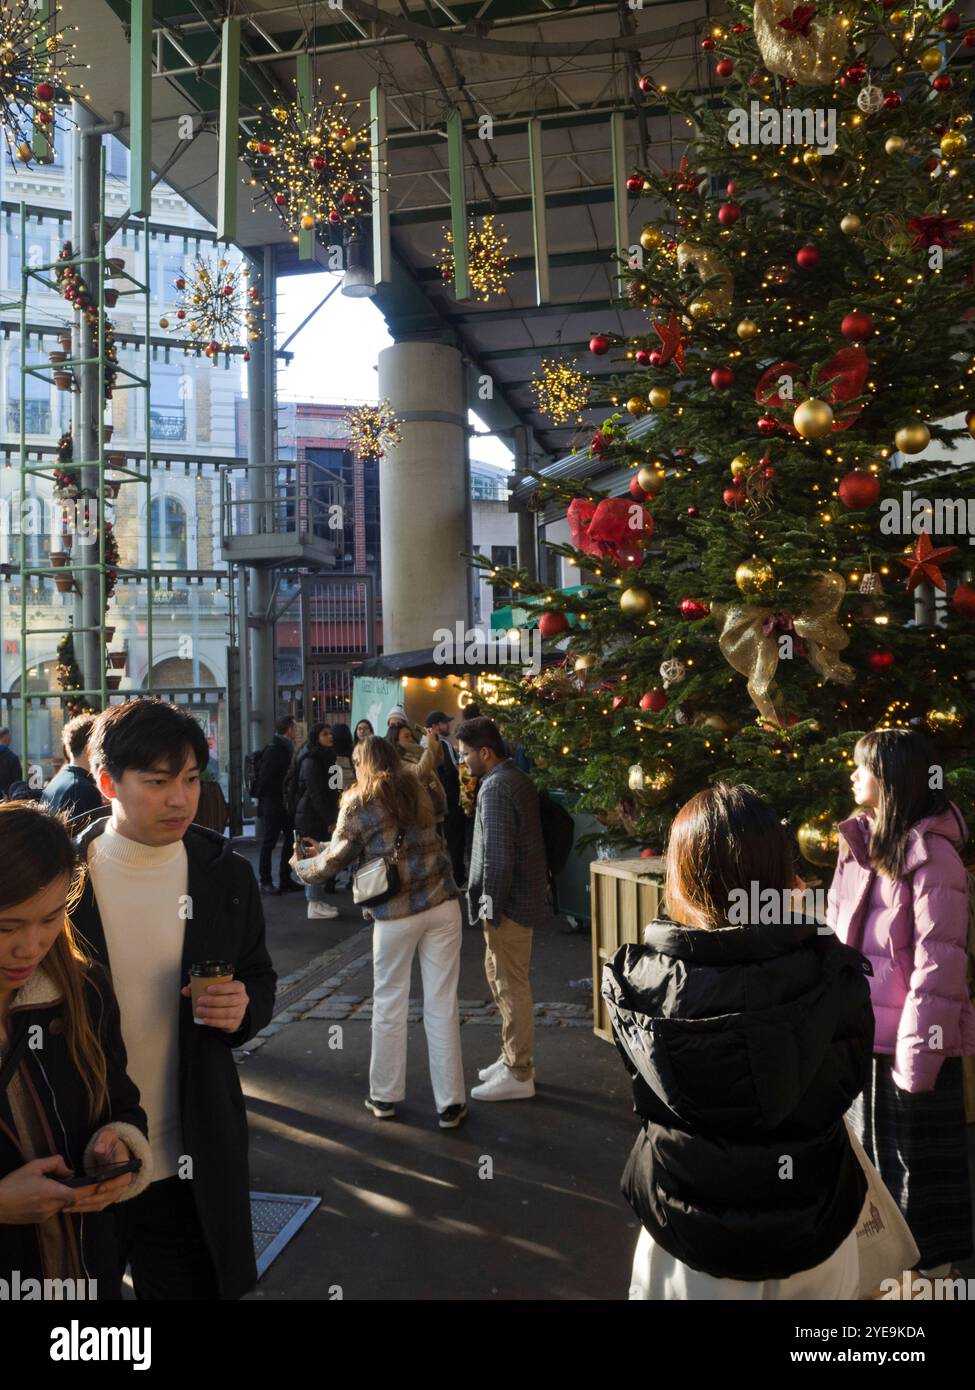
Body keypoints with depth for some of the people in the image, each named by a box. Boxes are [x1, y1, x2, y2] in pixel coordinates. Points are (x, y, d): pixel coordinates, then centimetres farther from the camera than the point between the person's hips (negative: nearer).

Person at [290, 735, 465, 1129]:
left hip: (396, 914, -3)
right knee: (442, 1005, 6)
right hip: (442, 904, 3)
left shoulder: (358, 805, -2)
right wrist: (321, 849, 31)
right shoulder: (417, 790, 12)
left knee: (389, 1005, 14)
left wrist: (301, 866, 29)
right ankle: (450, 1104, 11)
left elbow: (334, 862, 7)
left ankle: (385, 1096, 26)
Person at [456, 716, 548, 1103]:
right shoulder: (516, 779, 11)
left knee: (511, 986, 0)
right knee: (501, 978, 20)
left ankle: (518, 1075, 11)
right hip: (521, 894, 10)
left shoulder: (496, 787, -19)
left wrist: (492, 906, -17)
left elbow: (499, 855, -23)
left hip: (509, 902, -10)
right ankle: (515, 1056, 32)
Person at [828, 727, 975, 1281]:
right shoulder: (861, 843, 5)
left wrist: (920, 1054, -18)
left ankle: (931, 1264, 31)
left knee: (919, 1155, 10)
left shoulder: (930, 856, -20)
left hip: (910, 1038, -8)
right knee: (872, 1149, 22)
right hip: (863, 1033, 8)